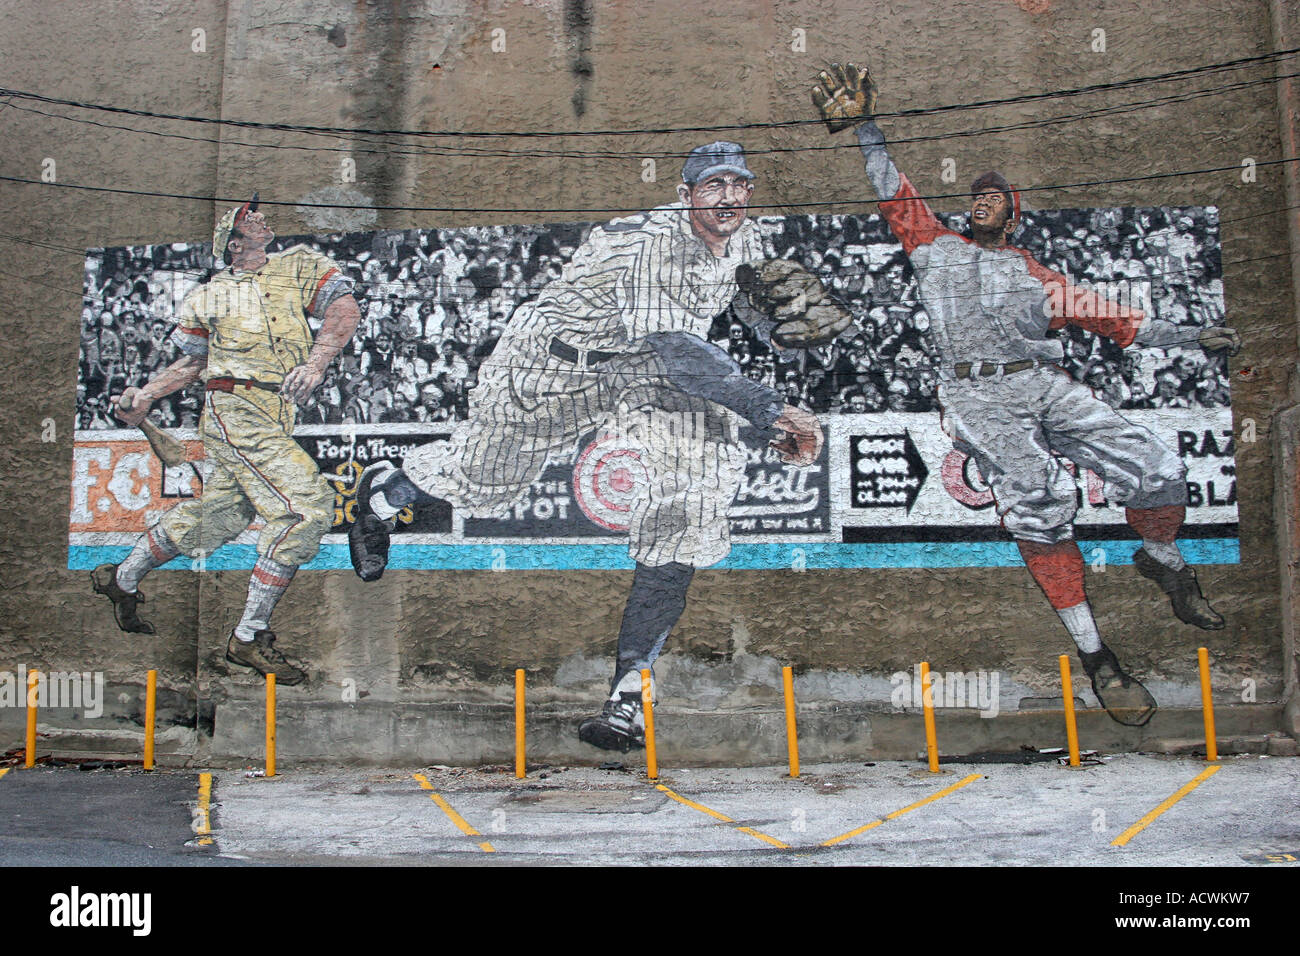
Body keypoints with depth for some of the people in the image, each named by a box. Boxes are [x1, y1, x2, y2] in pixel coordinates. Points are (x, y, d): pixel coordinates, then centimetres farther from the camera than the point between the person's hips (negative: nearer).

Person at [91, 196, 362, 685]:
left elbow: (345, 308, -3)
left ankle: (121, 579, 40)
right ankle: (249, 636, -9)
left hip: (275, 419, 4)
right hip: (234, 410, -4)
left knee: (214, 517, 14)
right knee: (306, 506, -18)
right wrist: (145, 396, 8)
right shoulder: (209, 296, 10)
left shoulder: (299, 267, 11)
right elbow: (193, 360, 19)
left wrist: (316, 360, -20)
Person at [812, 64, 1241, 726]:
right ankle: (1093, 655, -21)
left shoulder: (1035, 275, 25)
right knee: (1040, 496, -28)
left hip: (1047, 385, 3)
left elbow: (1107, 317, 22)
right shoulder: (936, 248, 23)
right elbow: (894, 194, 22)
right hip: (978, 394, -3)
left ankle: (1163, 561, 20)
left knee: (1159, 472, -14)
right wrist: (864, 126, 19)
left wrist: (1191, 337, 19)